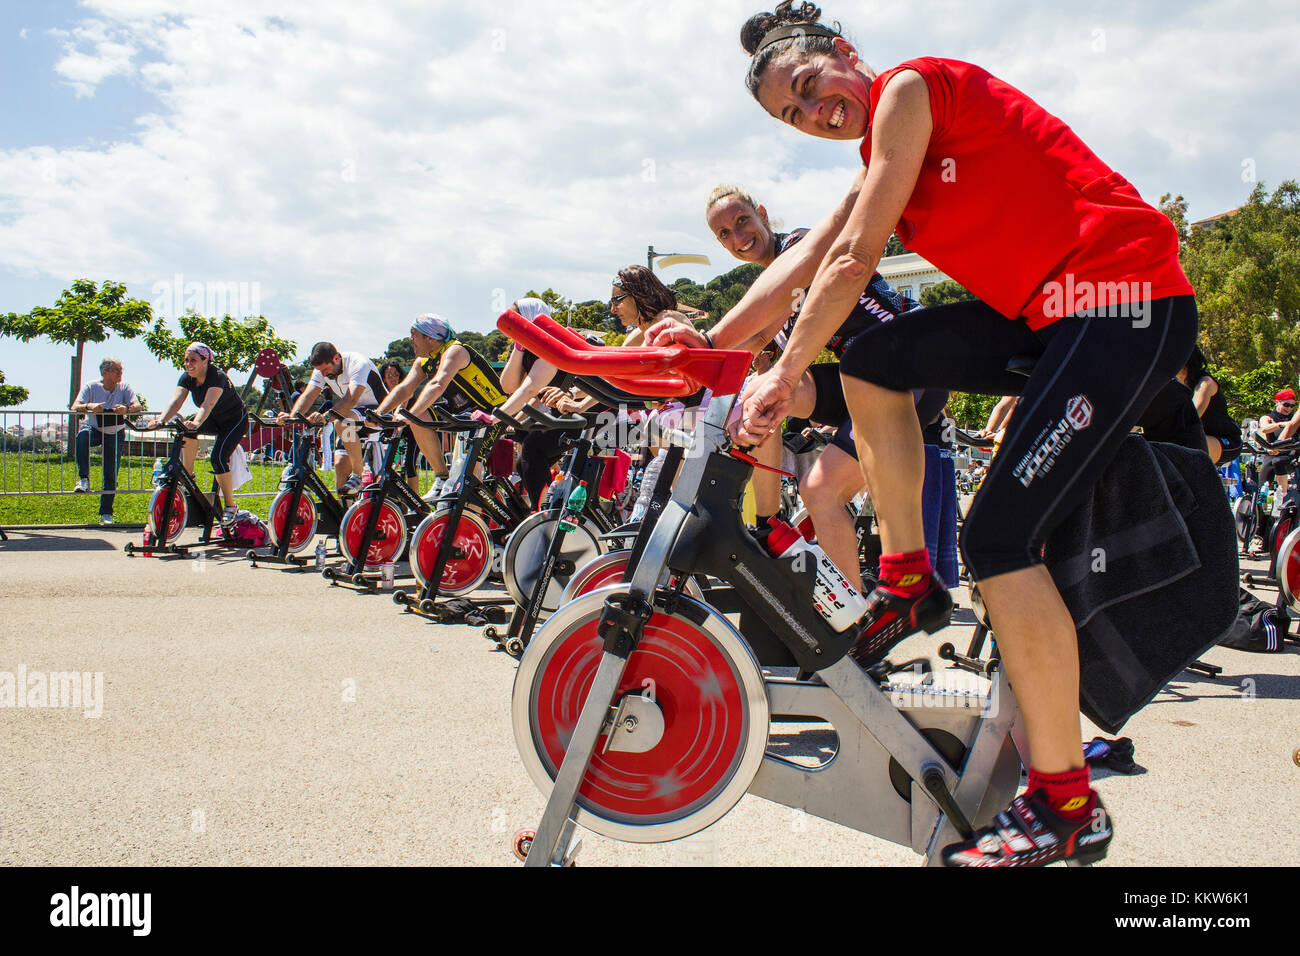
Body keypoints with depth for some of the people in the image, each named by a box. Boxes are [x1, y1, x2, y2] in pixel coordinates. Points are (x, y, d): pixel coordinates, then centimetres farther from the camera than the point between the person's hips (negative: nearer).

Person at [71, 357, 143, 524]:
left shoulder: (124, 388, -7)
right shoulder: (91, 387, -11)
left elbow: (137, 406, -19)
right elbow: (74, 407, -21)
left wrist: (126, 408, -42)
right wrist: (89, 406, -43)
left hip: (115, 434, 1)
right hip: (94, 429, -1)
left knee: (111, 475, -2)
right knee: (82, 435, -38)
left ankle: (106, 513, 11)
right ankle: (84, 479, -32)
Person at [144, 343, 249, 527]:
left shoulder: (217, 376, -28)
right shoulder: (187, 378, -9)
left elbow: (208, 404, -43)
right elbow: (176, 401, -24)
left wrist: (197, 423, -61)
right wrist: (160, 419, -42)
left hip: (235, 420, -6)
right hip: (214, 421, 6)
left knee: (217, 458, -23)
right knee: (187, 428, -23)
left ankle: (230, 506, -9)